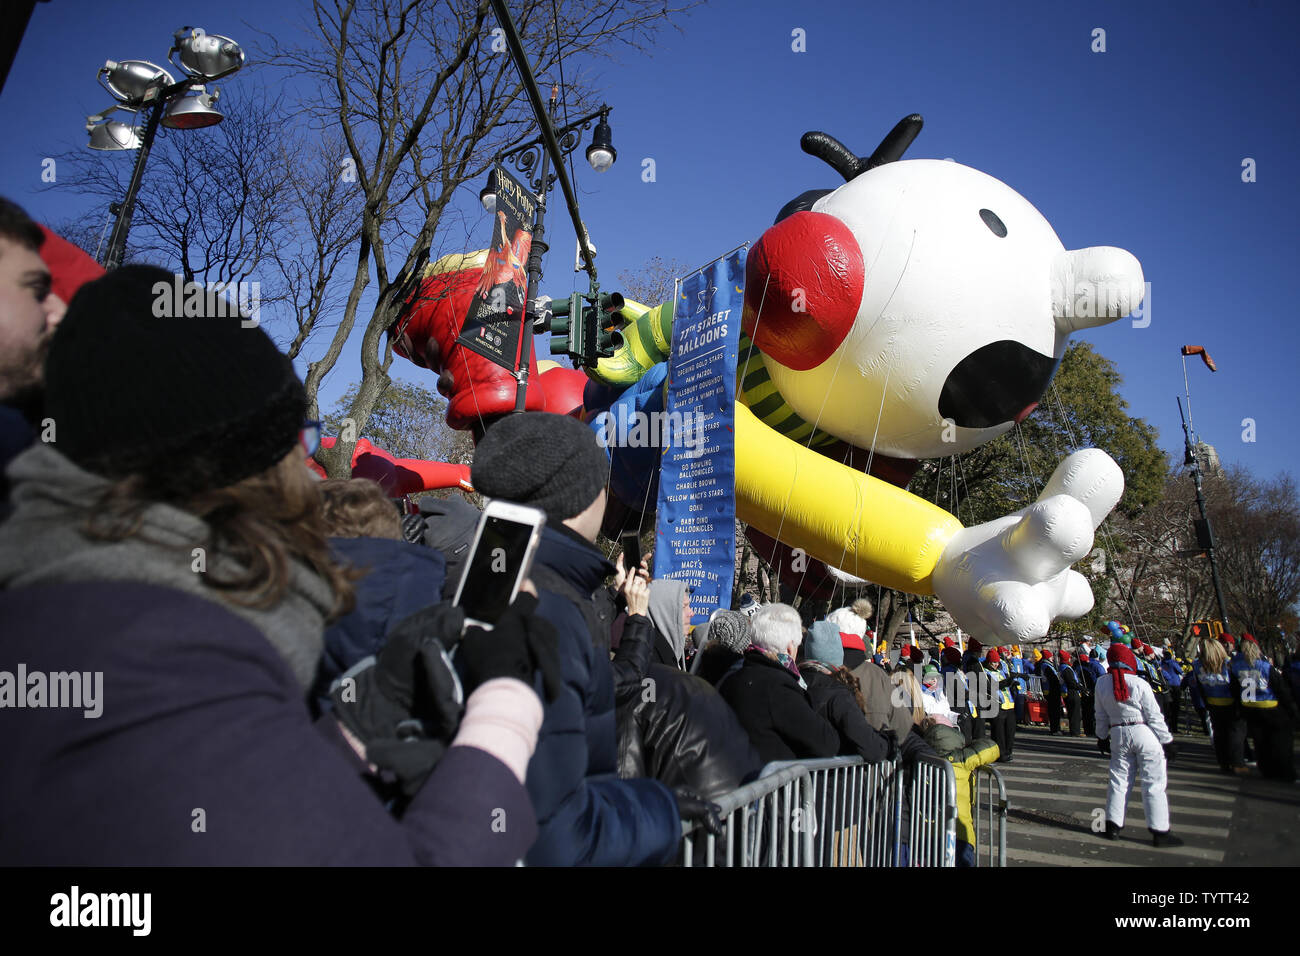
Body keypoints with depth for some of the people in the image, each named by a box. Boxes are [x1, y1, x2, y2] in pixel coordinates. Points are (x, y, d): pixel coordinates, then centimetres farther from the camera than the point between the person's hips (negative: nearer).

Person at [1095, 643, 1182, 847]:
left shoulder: (1101, 684, -2)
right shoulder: (1139, 684, -15)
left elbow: (1101, 715, 8)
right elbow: (1154, 716, -10)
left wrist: (1102, 737, 19)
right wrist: (1167, 740, -1)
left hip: (1118, 735, 4)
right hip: (1144, 733, -4)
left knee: (1119, 780, 13)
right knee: (1154, 784, 3)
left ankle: (1113, 825, 16)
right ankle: (1159, 832, 6)